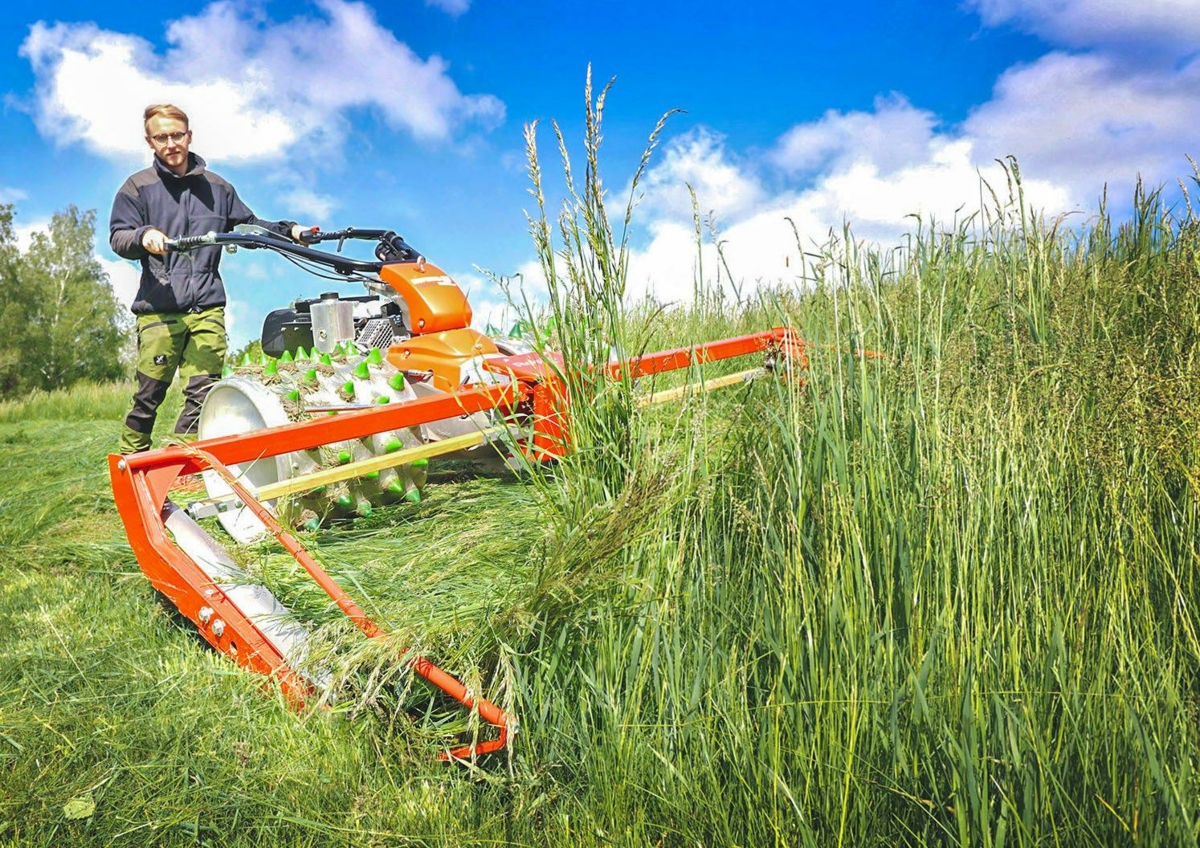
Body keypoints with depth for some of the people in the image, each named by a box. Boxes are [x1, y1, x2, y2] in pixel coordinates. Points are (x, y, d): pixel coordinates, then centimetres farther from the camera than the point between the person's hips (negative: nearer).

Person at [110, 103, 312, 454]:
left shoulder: (216, 187, 18)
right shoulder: (138, 187, 8)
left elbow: (249, 225, 24)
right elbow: (117, 237, 4)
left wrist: (289, 230, 9)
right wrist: (143, 235, -18)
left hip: (208, 306, 3)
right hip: (158, 308, -2)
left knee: (203, 393, -5)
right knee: (149, 394, -2)